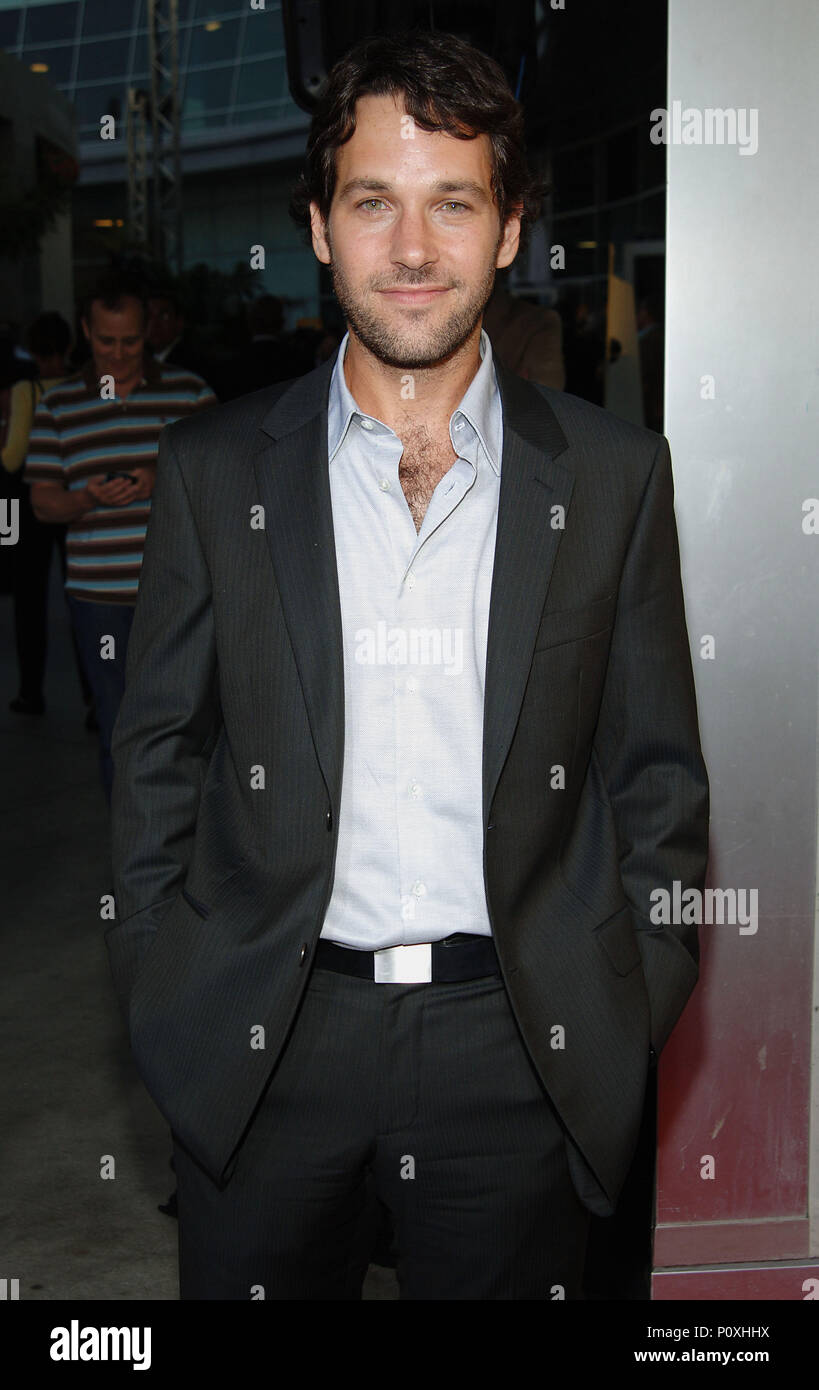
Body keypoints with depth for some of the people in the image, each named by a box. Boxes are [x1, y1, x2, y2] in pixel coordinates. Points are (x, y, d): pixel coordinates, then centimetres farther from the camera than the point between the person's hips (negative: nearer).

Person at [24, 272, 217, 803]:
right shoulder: (58, 406, 7)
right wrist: (88, 498, -14)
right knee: (120, 734, 6)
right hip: (101, 594, 1)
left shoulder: (189, 392, 5)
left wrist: (163, 480, -14)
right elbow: (43, 501, 8)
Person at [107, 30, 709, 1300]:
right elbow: (158, 752, 5)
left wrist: (636, 1016, 1)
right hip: (262, 1049, 1)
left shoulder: (613, 473, -1)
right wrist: (160, 1001, 2)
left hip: (521, 1048, 0)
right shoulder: (214, 469, 0)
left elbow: (657, 771, 3)